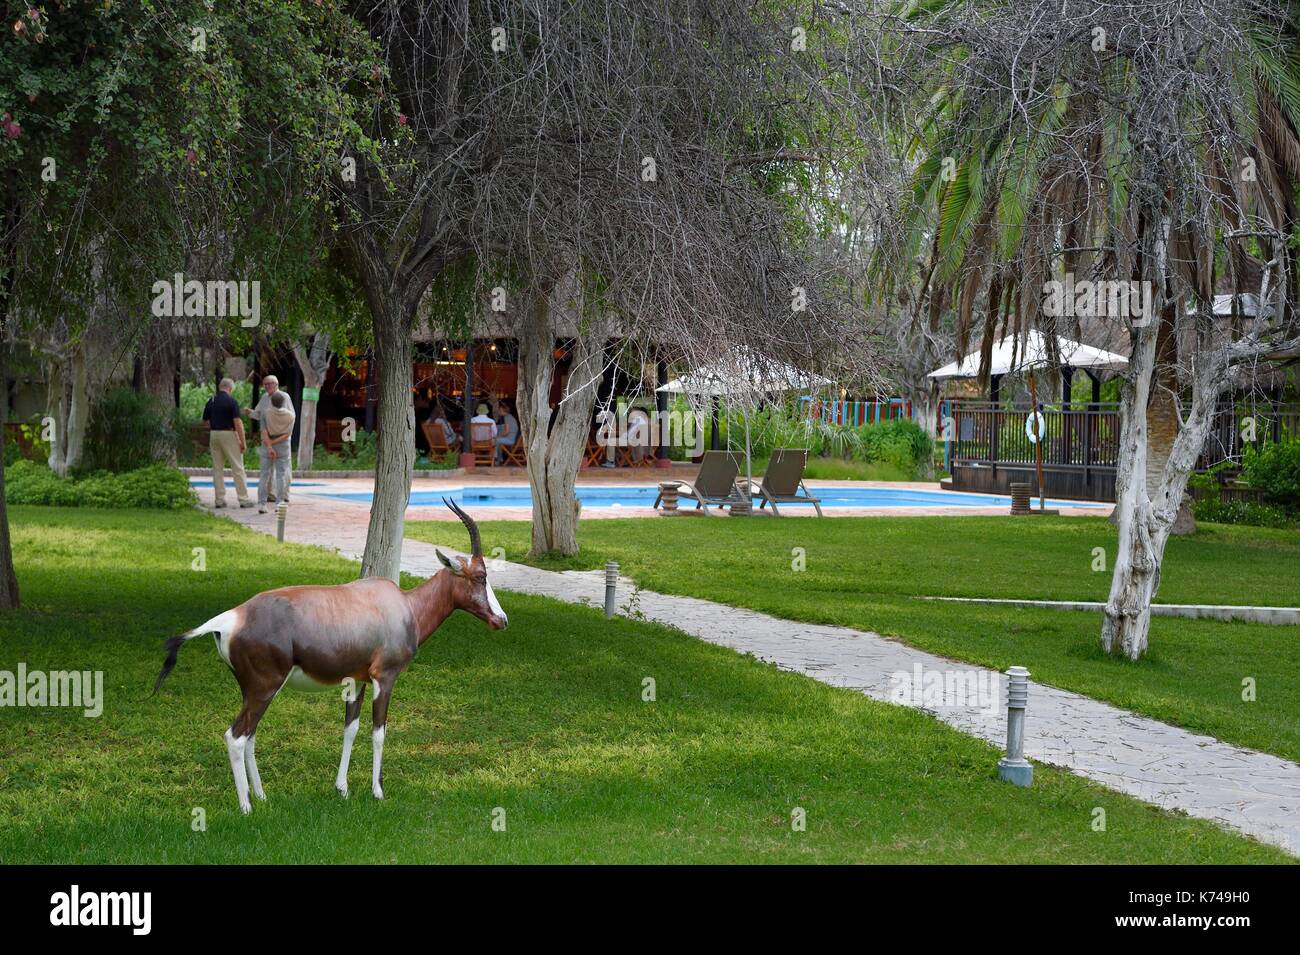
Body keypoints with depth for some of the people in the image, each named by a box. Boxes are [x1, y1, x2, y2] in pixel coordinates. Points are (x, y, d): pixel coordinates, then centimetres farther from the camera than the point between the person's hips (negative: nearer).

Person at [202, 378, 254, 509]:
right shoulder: (232, 402, -10)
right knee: (237, 468, -1)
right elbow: (238, 422, -15)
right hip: (229, 434, -5)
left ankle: (219, 499, 8)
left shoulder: (210, 401, 6)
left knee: (217, 468, 9)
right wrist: (242, 441, -12)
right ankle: (243, 499, -2)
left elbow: (205, 421, 14)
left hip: (214, 435, 5)